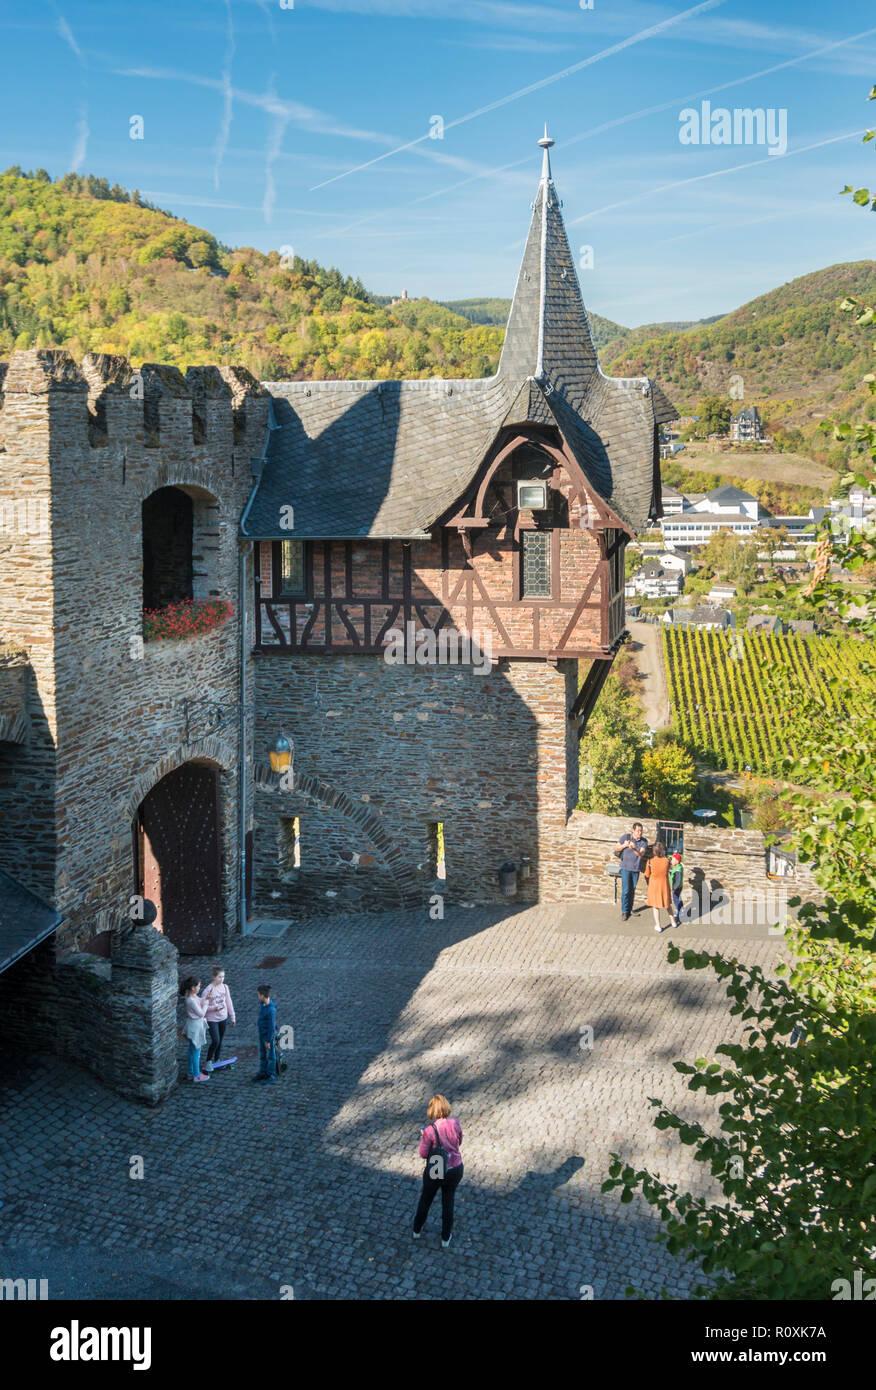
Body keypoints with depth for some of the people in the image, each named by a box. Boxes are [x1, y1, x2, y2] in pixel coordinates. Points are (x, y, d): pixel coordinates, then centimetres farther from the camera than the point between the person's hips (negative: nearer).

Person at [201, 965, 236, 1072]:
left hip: (223, 1018, 5)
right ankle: (208, 1062, 4)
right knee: (215, 1041, -13)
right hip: (212, 1019, -5)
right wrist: (214, 1008, -30)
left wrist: (232, 1017, 9)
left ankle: (217, 1060, 34)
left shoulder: (225, 987, -2)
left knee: (220, 1041, 15)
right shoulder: (208, 989, -19)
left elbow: (229, 1003, 7)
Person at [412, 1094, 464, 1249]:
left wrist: (423, 1137, -1)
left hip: (434, 1171, -2)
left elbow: (423, 1154, -15)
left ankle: (417, 1230, 47)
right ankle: (445, 1239, 36)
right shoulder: (455, 1123, -15)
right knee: (448, 1201, 23)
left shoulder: (429, 1129, -26)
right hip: (455, 1169, 2)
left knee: (425, 1199, 24)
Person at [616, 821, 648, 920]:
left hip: (636, 868, 2)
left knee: (632, 890, 11)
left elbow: (641, 854, -14)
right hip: (625, 867, -2)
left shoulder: (644, 841, -4)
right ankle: (624, 912, 0)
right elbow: (617, 847, 6)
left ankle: (630, 909, 25)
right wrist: (624, 845, -15)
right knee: (625, 890, -7)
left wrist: (634, 849, -34)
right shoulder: (625, 837, -6)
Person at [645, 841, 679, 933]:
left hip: (654, 885, -2)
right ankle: (673, 921, 34)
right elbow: (667, 872, 3)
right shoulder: (667, 861, -13)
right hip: (664, 884, 2)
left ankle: (658, 926, 13)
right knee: (668, 904, 21)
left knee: (656, 907, 9)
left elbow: (647, 875, -6)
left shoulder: (650, 861, -17)